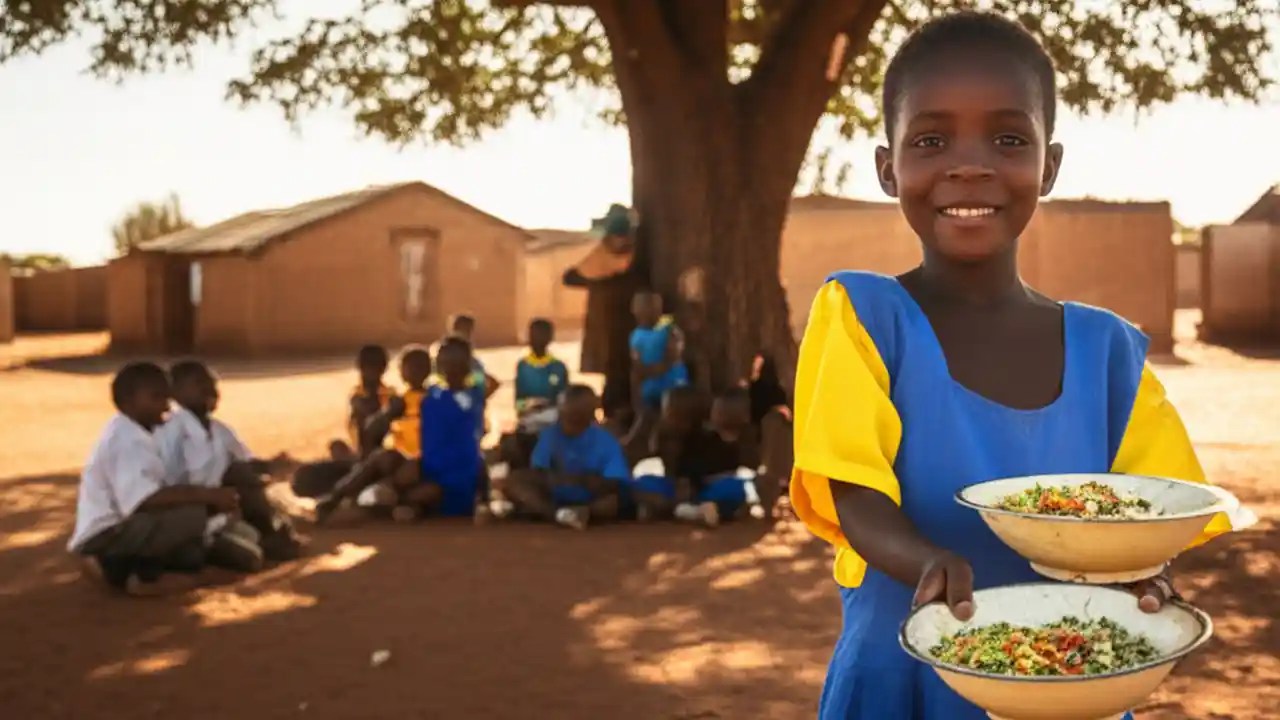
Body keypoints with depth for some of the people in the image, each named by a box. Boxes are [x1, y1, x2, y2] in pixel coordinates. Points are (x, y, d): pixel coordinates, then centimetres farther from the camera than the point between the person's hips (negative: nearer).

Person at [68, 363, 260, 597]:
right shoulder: (125, 439, -19)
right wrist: (206, 494, -32)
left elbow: (158, 496, 11)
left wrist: (210, 497, -3)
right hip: (105, 539, -9)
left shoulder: (139, 435, 11)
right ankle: (143, 573, -10)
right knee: (194, 514, -30)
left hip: (129, 530, 9)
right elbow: (143, 499, -34)